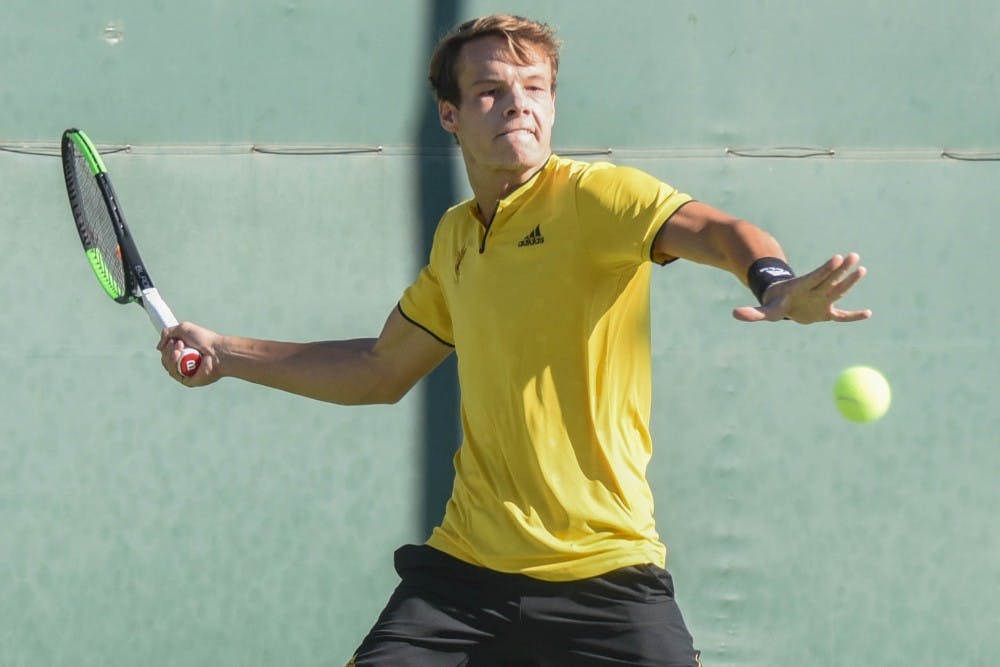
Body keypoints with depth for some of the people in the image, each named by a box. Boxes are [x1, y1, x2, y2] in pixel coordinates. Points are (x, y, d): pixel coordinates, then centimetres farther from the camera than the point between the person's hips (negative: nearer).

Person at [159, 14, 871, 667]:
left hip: (601, 577, -5)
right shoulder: (456, 237, 14)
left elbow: (714, 231, -26)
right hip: (462, 570, 5)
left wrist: (776, 281, -48)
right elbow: (381, 371, 29)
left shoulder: (592, 196, -7)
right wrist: (225, 354, 26)